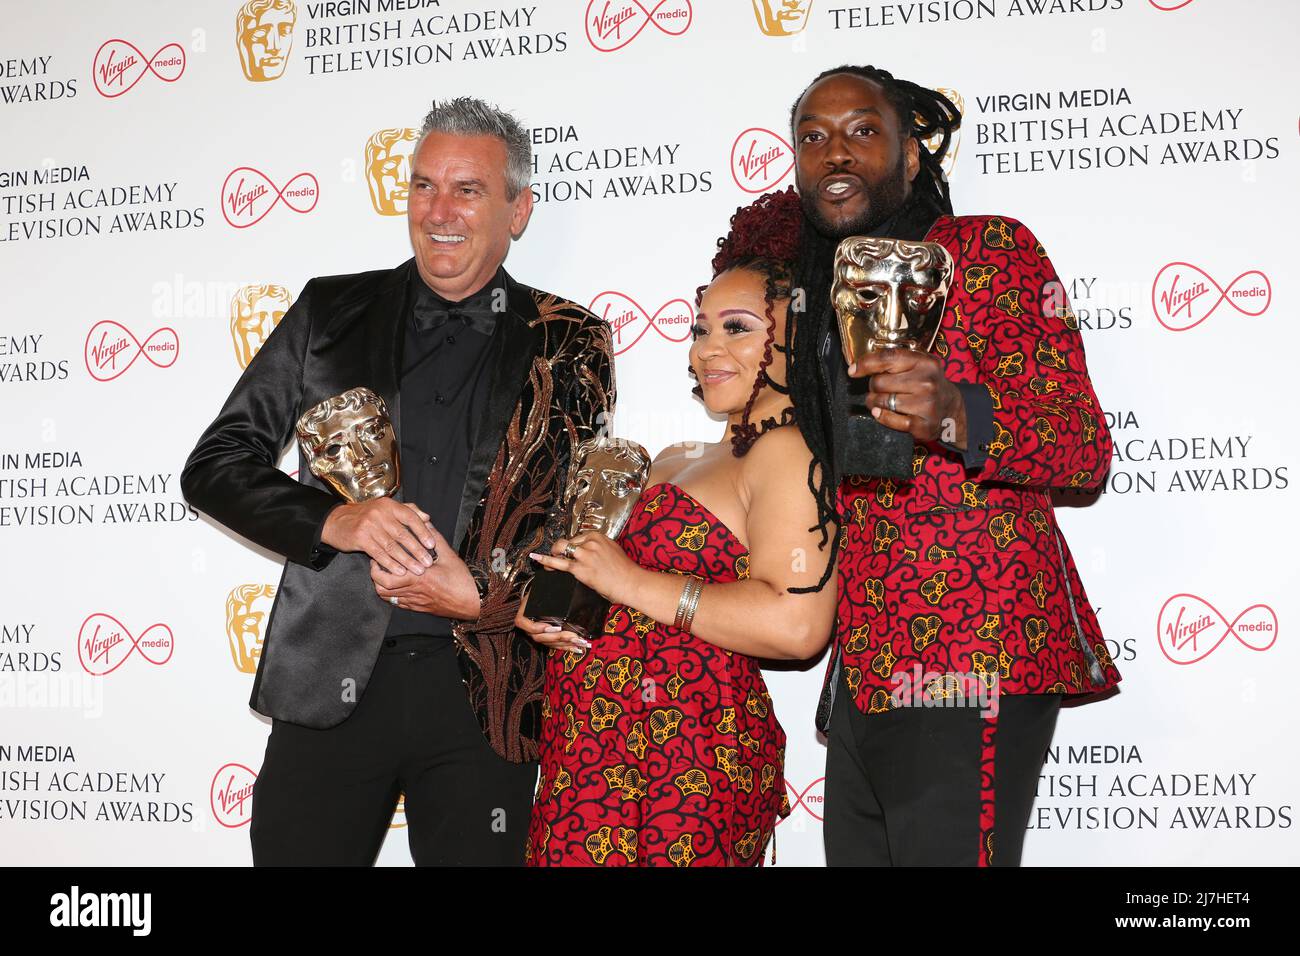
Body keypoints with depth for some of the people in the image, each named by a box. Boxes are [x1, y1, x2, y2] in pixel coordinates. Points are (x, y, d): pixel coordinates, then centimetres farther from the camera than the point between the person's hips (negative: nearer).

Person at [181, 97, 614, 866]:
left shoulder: (569, 345, 5)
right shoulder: (333, 313, 7)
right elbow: (214, 466, 6)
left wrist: (478, 599, -10)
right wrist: (335, 520, -11)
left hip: (484, 694, 0)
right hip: (332, 681, 1)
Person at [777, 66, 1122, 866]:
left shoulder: (990, 248, -1)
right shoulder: (824, 294, 20)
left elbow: (1084, 447, -11)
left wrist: (955, 415, -30)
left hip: (970, 663, -7)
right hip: (864, 675, 7)